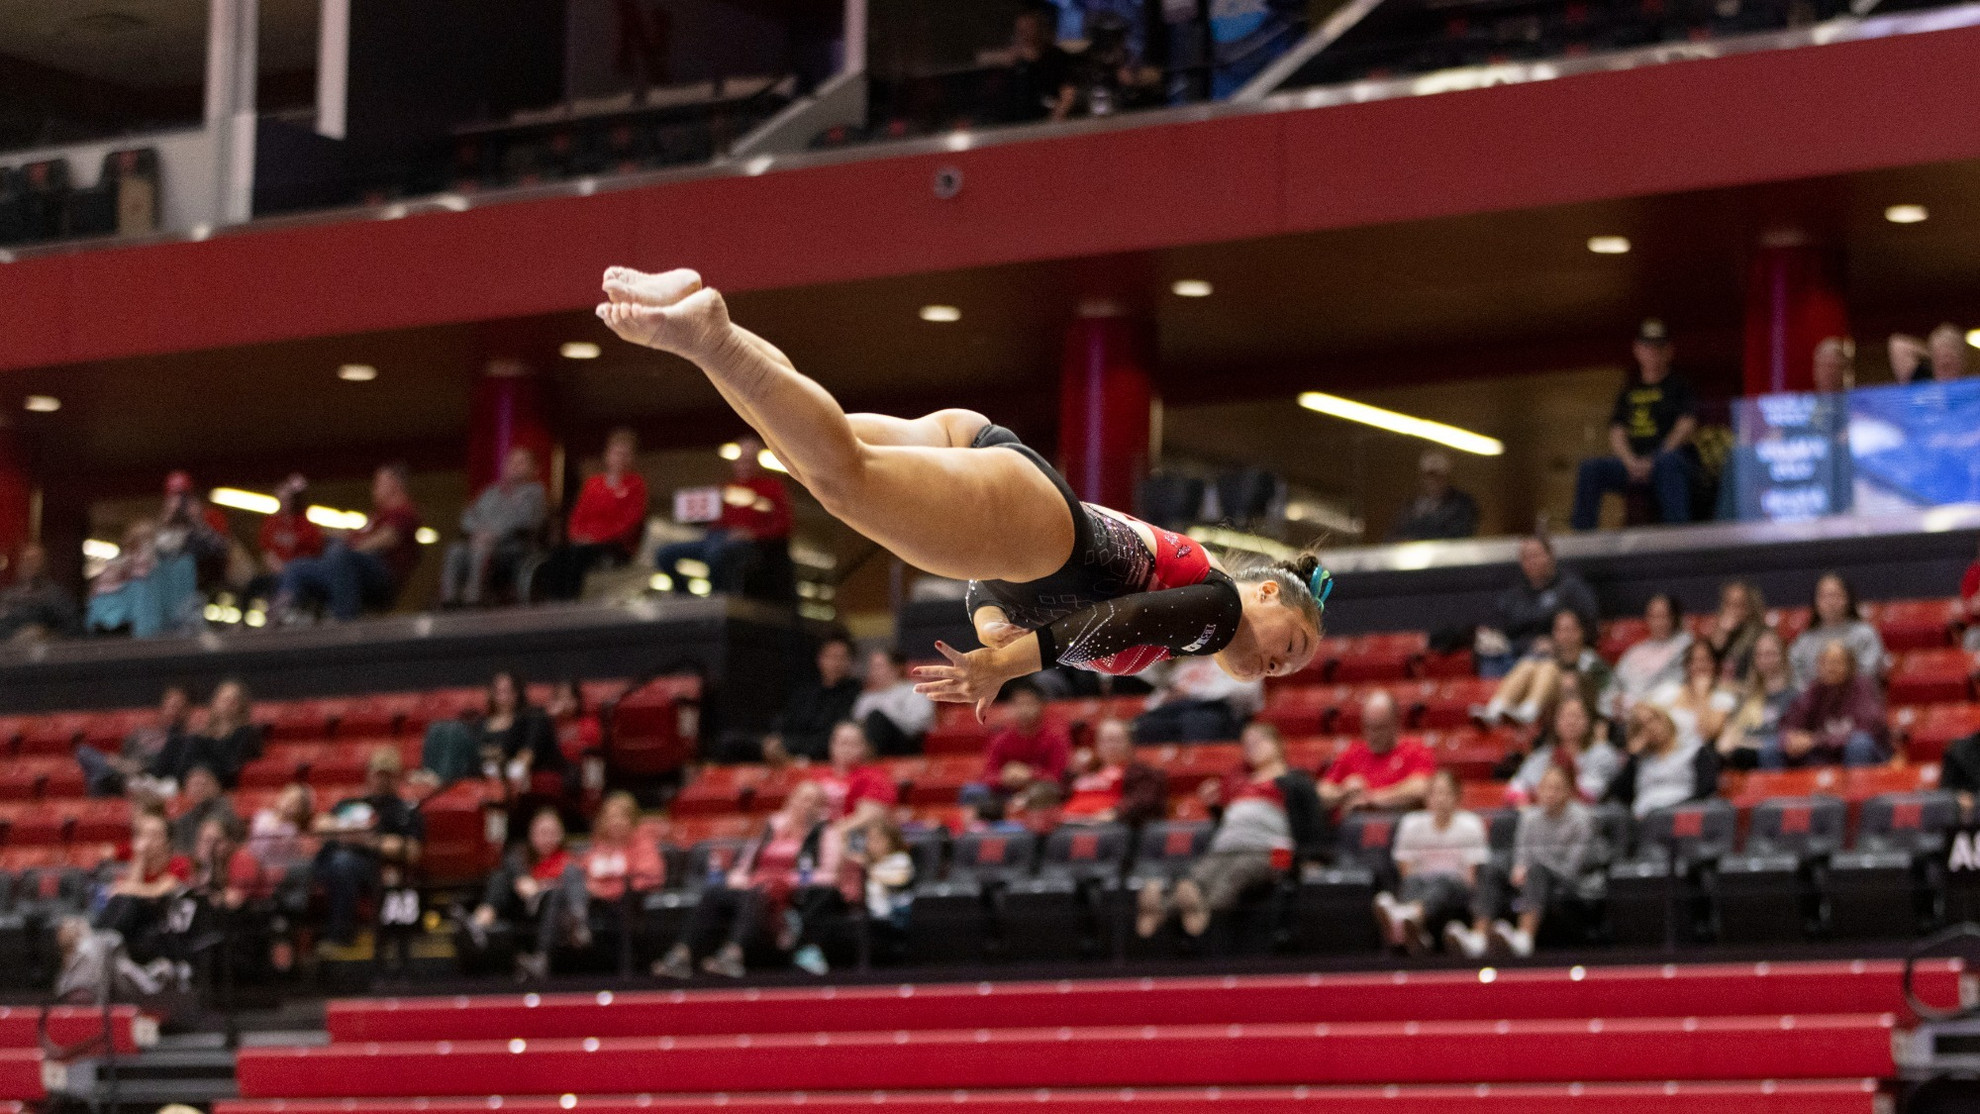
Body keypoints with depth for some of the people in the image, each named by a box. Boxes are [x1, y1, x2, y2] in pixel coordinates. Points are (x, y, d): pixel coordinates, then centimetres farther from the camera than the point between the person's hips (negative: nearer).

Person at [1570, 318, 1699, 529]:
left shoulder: (1679, 386, 12)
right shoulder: (1628, 391, 24)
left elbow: (1685, 428, -2)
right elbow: (1616, 434, 14)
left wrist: (1653, 462, -14)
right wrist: (1632, 463, -8)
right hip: (1631, 462, 4)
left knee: (1668, 463, -40)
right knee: (1590, 468, -21)